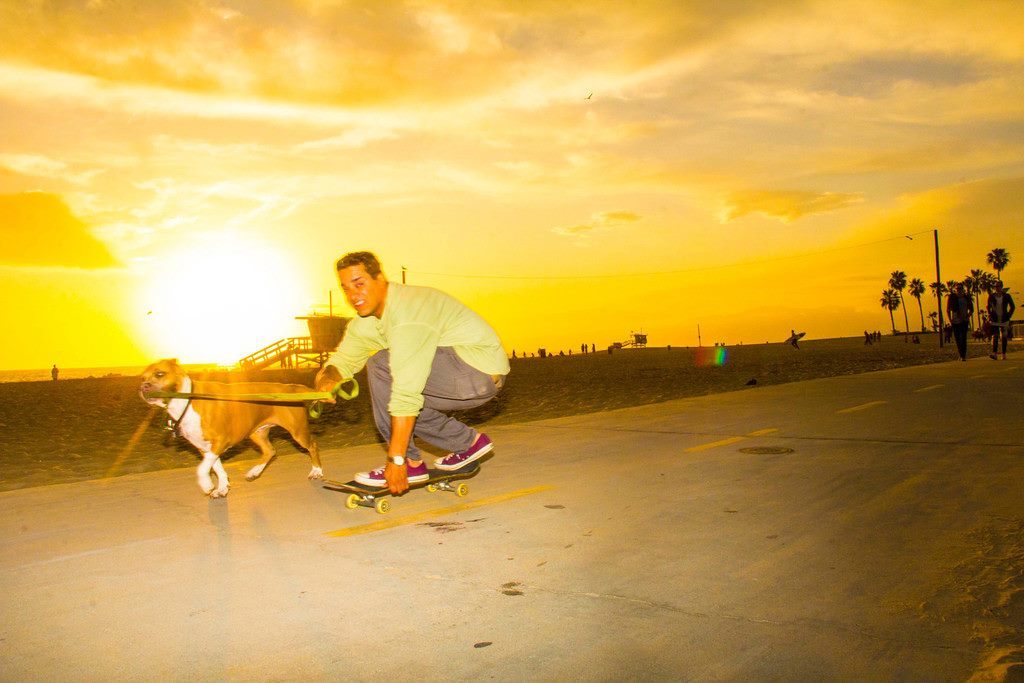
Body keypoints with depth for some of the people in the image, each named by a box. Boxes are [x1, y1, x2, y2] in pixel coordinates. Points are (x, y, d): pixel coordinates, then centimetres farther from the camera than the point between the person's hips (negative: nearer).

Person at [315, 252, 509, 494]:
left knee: (381, 365, -18)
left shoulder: (408, 314, -23)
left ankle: (411, 463, -9)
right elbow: (342, 359, 13)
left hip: (481, 372, -10)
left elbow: (407, 394, -28)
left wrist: (397, 460, -26)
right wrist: (326, 379, -14)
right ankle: (469, 442, 13)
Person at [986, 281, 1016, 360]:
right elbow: (988, 306, 12)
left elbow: (1013, 307, 9)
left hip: (1004, 319, 0)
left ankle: (1004, 354, 12)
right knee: (995, 336, -9)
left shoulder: (1006, 296, 0)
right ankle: (994, 354, -15)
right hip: (994, 320, 0)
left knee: (1004, 337, 5)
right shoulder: (991, 296, 1)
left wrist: (1009, 315, 1)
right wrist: (990, 315, 2)